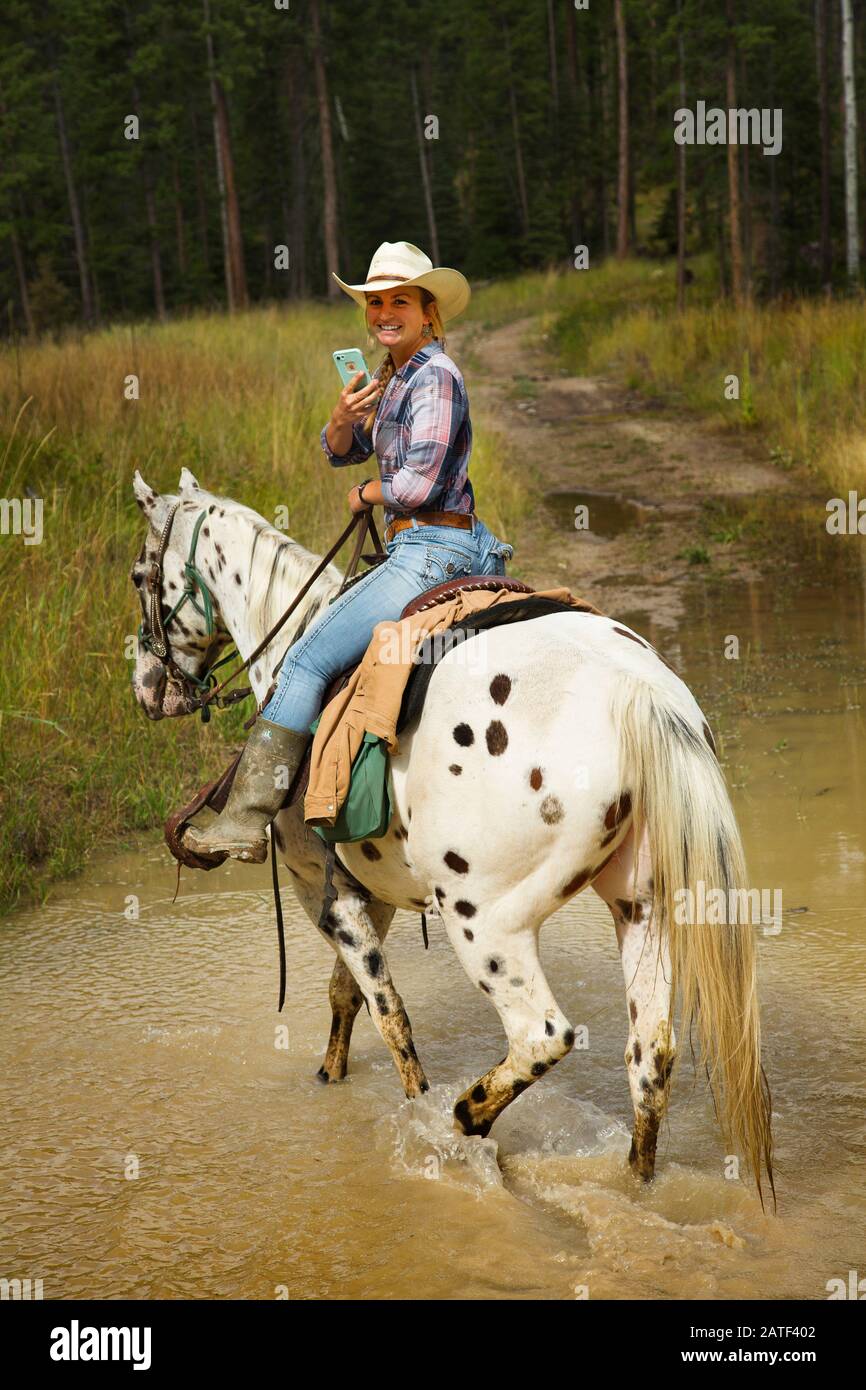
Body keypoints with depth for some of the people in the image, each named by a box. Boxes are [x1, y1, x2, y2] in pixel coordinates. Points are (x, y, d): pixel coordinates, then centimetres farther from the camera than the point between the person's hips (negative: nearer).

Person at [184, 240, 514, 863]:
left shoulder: (435, 375, -12)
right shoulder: (391, 376, 18)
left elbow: (421, 482, -19)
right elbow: (340, 452, 19)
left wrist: (366, 495, 0)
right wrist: (344, 415, -4)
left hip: (431, 550, -11)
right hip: (416, 552, 11)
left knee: (308, 658, -14)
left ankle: (246, 821, -16)